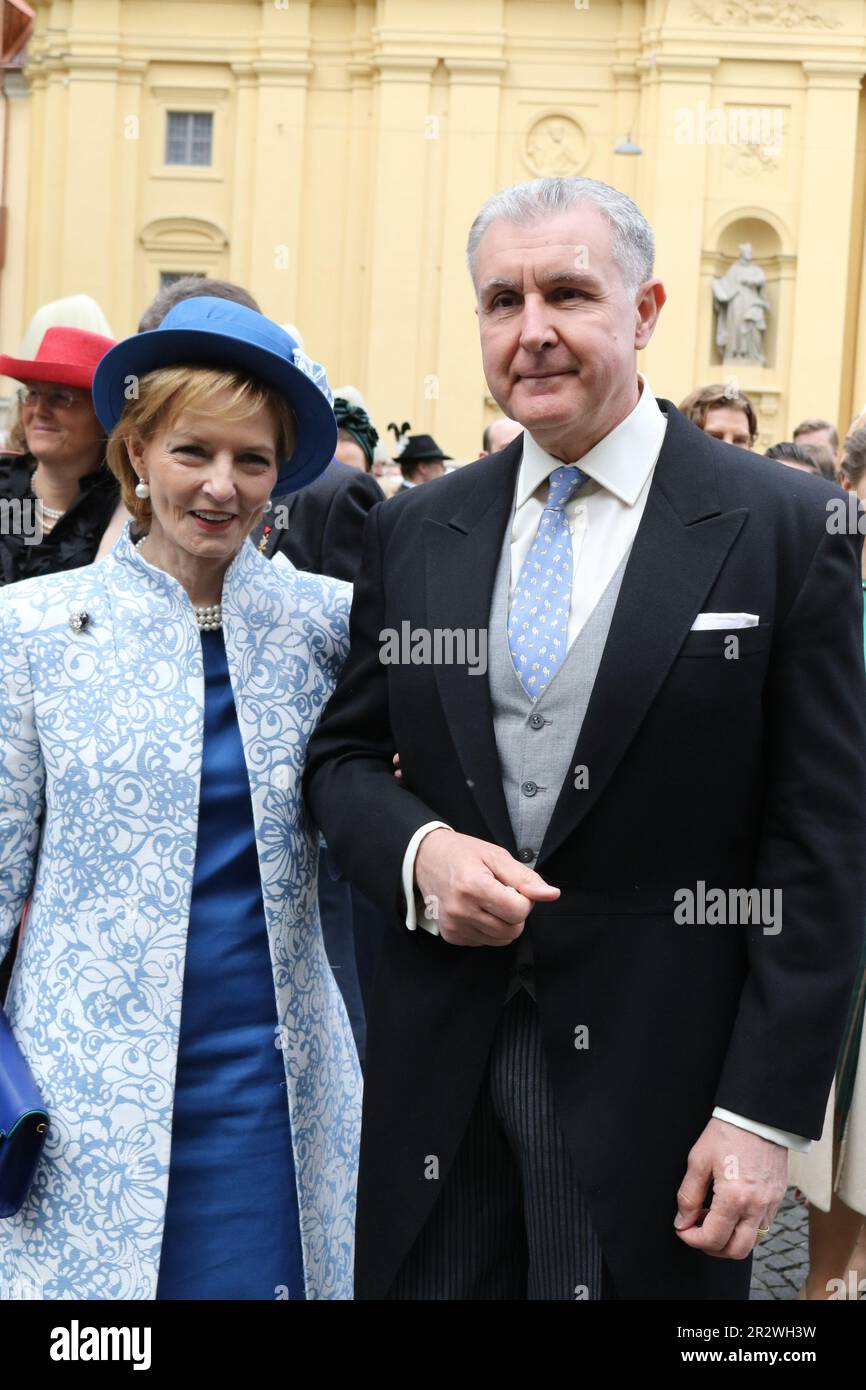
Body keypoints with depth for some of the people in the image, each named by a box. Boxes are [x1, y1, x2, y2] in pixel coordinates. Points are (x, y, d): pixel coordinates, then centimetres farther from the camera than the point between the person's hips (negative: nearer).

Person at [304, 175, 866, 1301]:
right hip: (439, 1068, 3)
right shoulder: (412, 534, 5)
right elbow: (343, 756, 12)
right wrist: (416, 849, -11)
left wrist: (767, 1113, -11)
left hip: (657, 1073, -3)